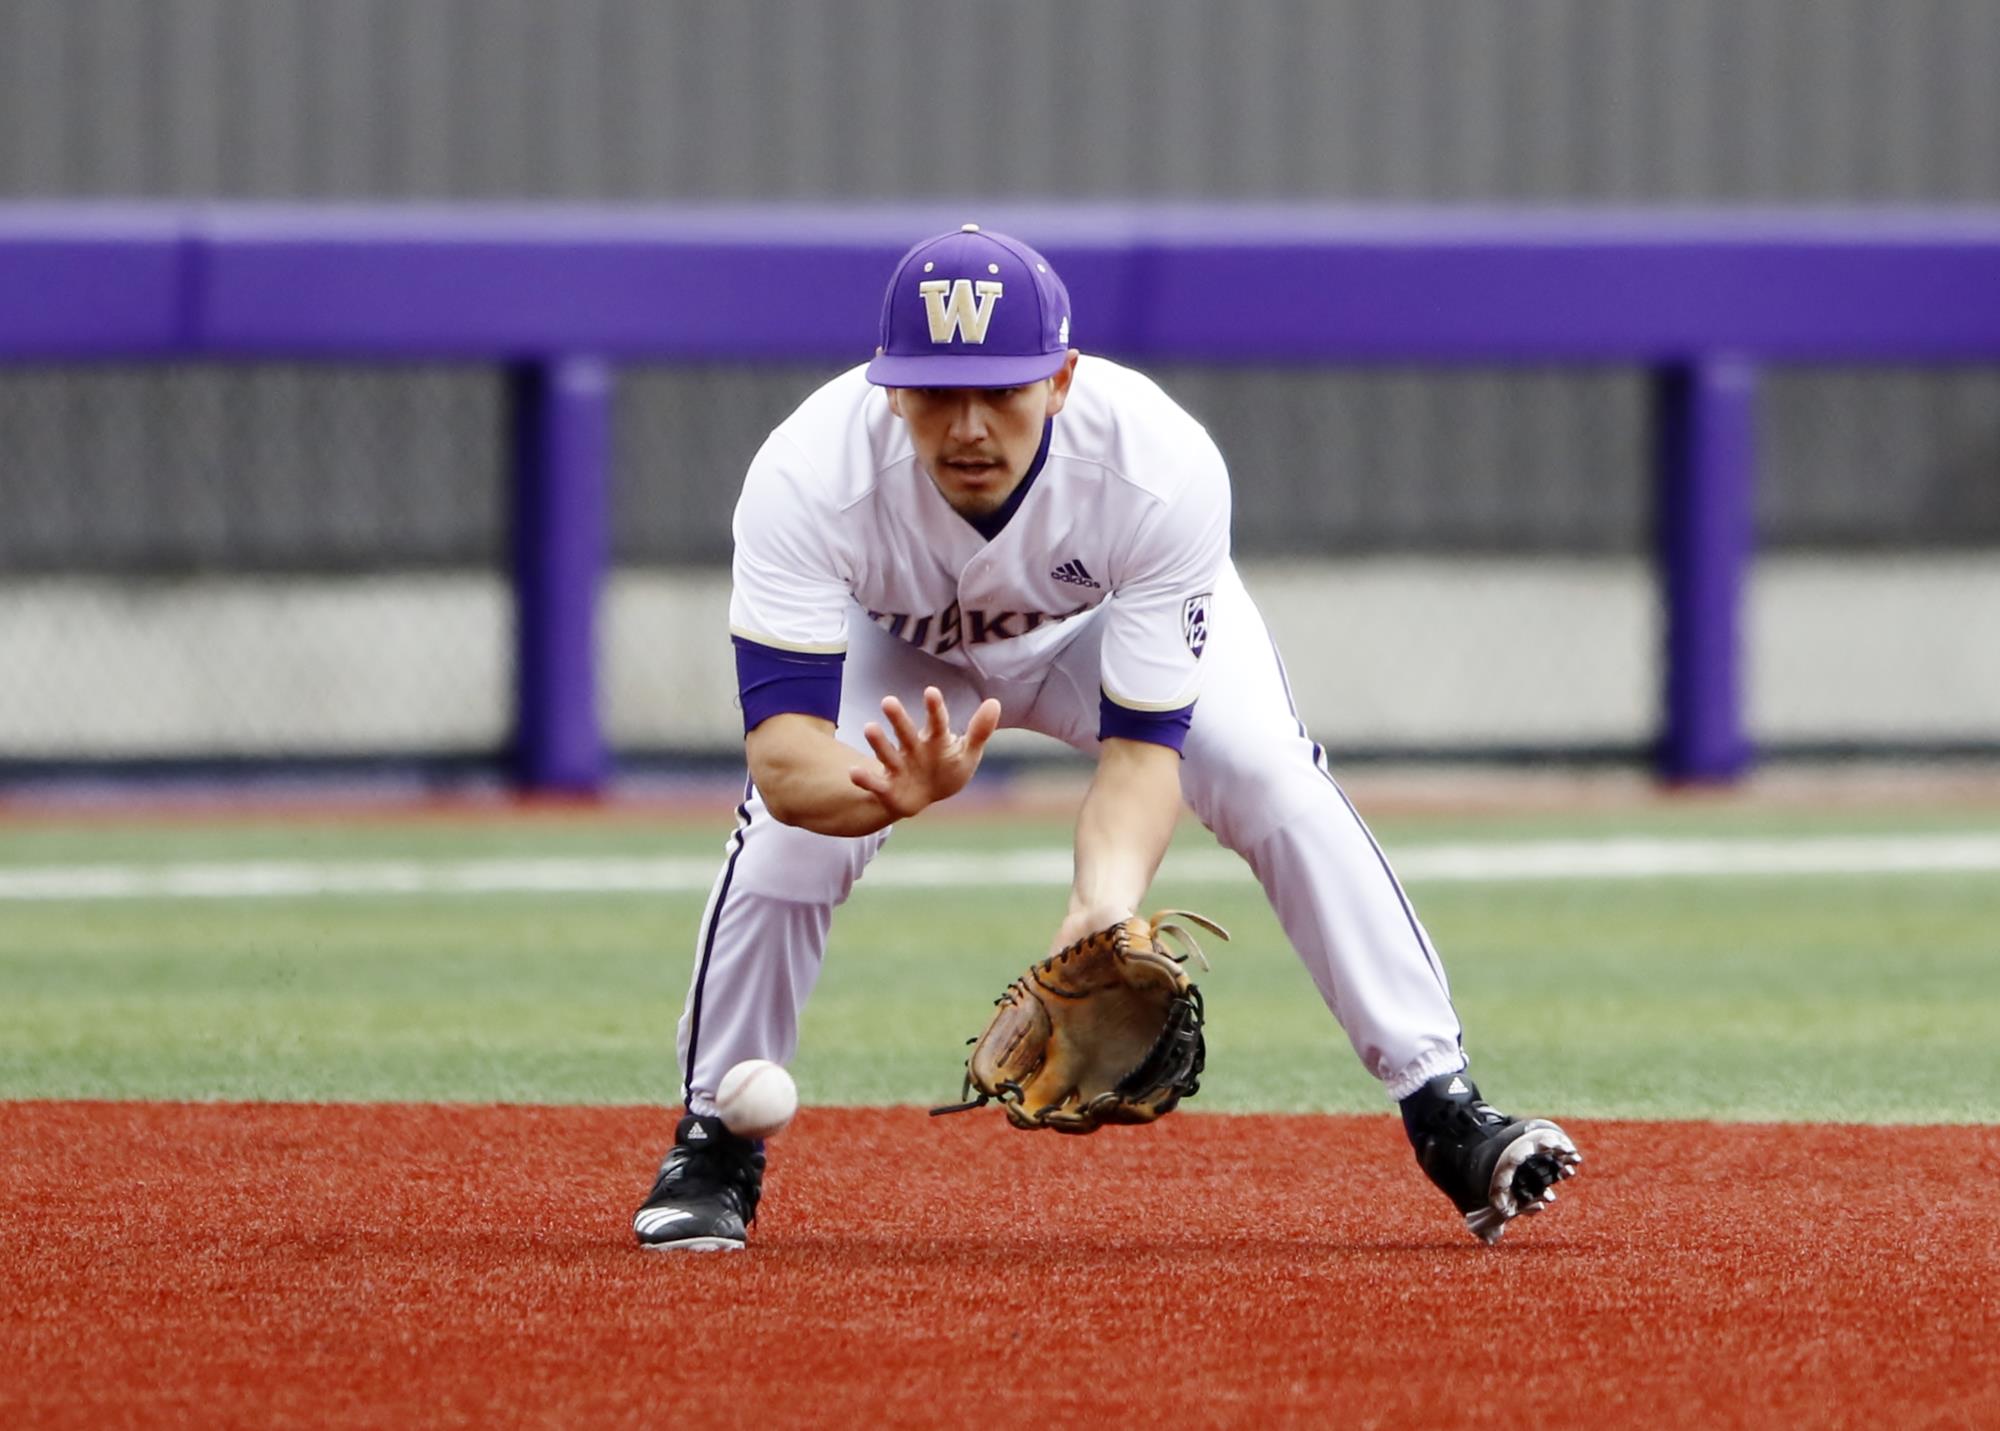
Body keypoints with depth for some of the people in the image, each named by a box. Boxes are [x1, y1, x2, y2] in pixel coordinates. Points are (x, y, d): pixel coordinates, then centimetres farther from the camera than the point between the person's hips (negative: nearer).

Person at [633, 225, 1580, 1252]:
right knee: (789, 823, -24)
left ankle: (1444, 1113, -9)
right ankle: (713, 1148, -2)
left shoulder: (1163, 467, -40)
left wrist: (1105, 903, -57)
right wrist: (892, 790, -70)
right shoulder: (808, 480, -41)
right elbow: (782, 749, -47)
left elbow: (1142, 746, -38)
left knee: (1281, 791, -21)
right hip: (898, 643, 0)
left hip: (1106, 626, 0)